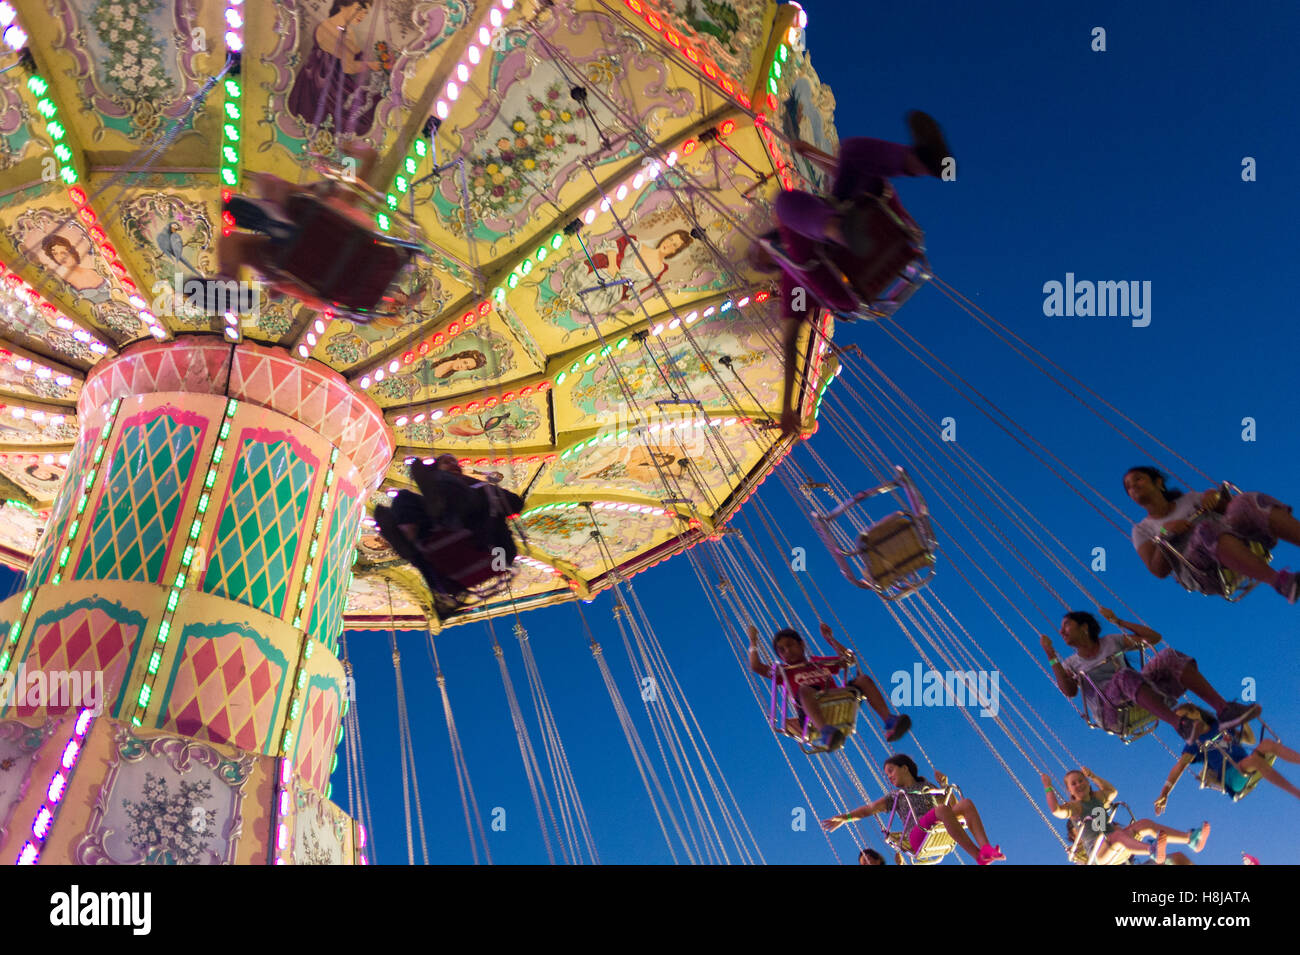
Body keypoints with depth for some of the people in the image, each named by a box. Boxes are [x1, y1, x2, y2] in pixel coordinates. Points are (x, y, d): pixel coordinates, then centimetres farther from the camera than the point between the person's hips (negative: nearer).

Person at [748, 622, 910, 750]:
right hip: (810, 718, -4)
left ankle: (889, 721, -35)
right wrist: (753, 642, 18)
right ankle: (826, 732, -65)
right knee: (805, 689, -38)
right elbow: (756, 666, 13)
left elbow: (848, 659, 38)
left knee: (864, 679, -14)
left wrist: (829, 638, 37)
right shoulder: (784, 671, 25)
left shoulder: (820, 663, 36)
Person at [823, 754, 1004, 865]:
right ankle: (978, 856, -40)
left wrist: (944, 784, 13)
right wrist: (843, 818, 4)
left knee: (966, 803, -21)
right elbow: (867, 810, 16)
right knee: (942, 809, -33)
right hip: (918, 837, -3)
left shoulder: (927, 786, 30)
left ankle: (986, 849, -41)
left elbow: (952, 806, 27)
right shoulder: (895, 796, 24)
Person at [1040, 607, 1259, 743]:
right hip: (1113, 711, -4)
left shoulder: (1111, 642, 19)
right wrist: (1051, 656, -11)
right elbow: (1070, 691, -9)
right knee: (1125, 676, -38)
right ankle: (1180, 725, -55)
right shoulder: (1070, 664, 12)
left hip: (1141, 697, 4)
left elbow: (1153, 637, 17)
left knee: (1169, 656, -20)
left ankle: (1223, 708, -33)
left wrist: (1118, 622, 13)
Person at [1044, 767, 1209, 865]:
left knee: (1145, 824, -10)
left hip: (1119, 850, 9)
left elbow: (1112, 791, 37)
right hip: (1098, 854, -9)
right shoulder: (1073, 806, -4)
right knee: (1118, 834, -43)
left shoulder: (1096, 797, 20)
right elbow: (1056, 810, -24)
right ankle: (1153, 851, -79)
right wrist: (1048, 787, -19)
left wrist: (1093, 776, 29)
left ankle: (1191, 839, -24)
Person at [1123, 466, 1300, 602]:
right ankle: (1280, 581, -55)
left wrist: (1214, 494, -1)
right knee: (1207, 531, -37)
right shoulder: (1142, 530, 19)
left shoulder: (1189, 500, 28)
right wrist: (1166, 532, -9)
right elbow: (1159, 570, 3)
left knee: (1249, 502, -24)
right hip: (1202, 572, -4)